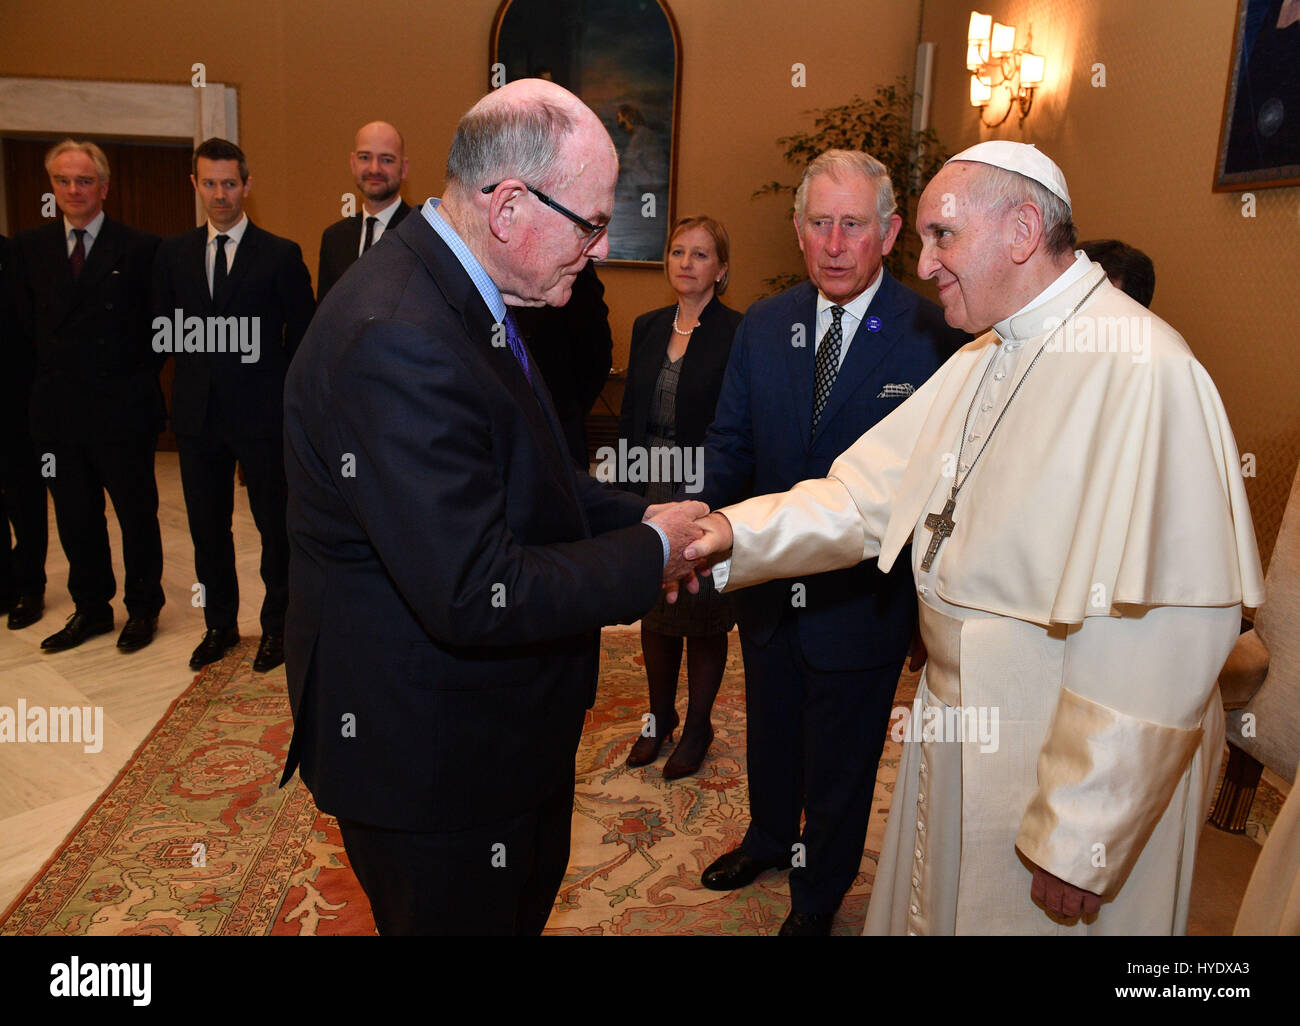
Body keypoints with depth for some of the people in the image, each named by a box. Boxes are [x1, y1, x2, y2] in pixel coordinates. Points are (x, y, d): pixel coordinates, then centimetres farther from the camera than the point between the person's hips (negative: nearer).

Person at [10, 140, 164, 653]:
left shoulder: (139, 248, -4)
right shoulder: (29, 247, 8)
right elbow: (27, 324, 12)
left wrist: (134, 376, -2)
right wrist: (54, 376, 6)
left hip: (122, 409, -4)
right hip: (57, 409, 4)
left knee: (137, 513, 7)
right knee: (75, 516, 12)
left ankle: (143, 608, 22)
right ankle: (90, 608, 27)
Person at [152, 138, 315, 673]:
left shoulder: (281, 254, -2)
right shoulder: (173, 253, 9)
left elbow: (303, 337, -1)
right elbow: (163, 331, 14)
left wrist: (279, 390, -2)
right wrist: (198, 364, 2)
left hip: (262, 412, -3)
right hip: (197, 412, 4)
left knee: (274, 524, 6)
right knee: (207, 527, 12)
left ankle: (275, 625, 22)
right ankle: (220, 624, 28)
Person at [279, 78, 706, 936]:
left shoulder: (463, 296, 2)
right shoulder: (396, 341, -32)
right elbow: (474, 597, -33)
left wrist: (645, 521, -2)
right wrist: (648, 554, -20)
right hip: (430, 760, -10)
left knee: (530, 900, 30)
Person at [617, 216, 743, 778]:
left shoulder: (737, 333, -10)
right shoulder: (647, 327, 8)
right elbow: (630, 413, 10)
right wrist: (627, 491, 5)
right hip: (650, 494, 5)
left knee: (703, 616, 10)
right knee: (653, 610, 16)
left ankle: (698, 725, 29)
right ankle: (660, 715, 36)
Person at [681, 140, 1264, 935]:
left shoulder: (1140, 370, -24)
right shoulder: (978, 364, 7)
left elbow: (1162, 637, -27)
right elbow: (866, 496, 3)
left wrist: (1081, 840, -23)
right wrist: (734, 533, -12)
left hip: (1077, 772, -8)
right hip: (960, 736, 8)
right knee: (938, 908, 24)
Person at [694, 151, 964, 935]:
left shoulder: (934, 336, -15)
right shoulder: (764, 326, -1)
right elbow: (731, 444, 2)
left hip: (863, 597, -4)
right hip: (769, 582, 4)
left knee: (841, 760, 17)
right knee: (769, 731, 27)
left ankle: (818, 897, 45)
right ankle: (769, 839, 57)